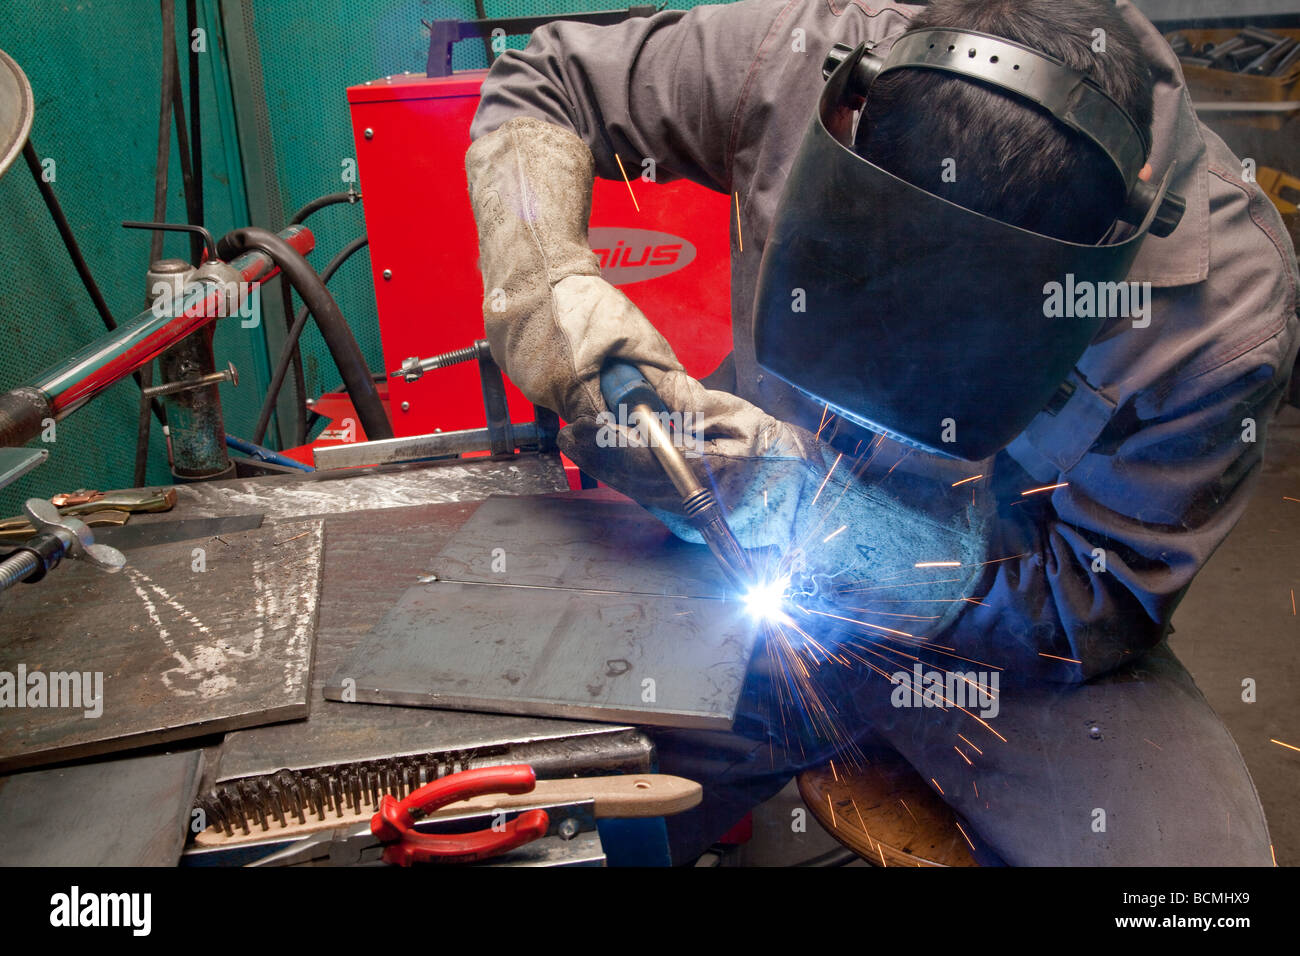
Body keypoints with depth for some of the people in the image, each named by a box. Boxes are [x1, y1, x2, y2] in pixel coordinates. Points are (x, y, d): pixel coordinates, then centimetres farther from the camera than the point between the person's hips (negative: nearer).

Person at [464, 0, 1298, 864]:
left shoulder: (1230, 294, -23)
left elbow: (1100, 607, -17)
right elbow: (540, 85, -4)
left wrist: (801, 494, -29)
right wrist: (545, 276, -27)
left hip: (1004, 639, 0)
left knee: (1197, 847, -25)